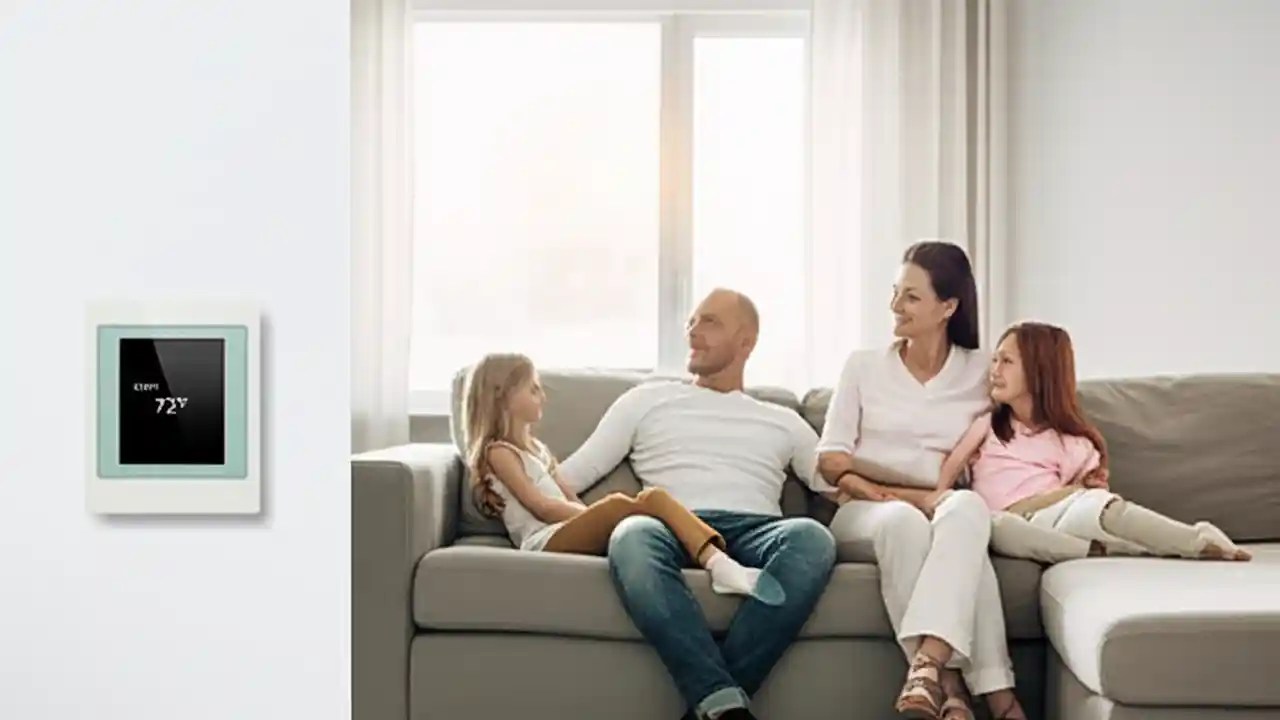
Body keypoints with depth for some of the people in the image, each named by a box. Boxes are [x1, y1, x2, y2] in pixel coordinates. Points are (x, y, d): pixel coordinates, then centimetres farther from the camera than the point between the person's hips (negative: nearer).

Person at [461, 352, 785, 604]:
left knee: (653, 496, -18)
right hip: (544, 539, -7)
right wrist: (605, 513, -10)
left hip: (571, 530, 7)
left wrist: (597, 516, 2)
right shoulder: (499, 452, 6)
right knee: (617, 504, -33)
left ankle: (720, 565, -42)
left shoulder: (535, 448, 33)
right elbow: (540, 506, -6)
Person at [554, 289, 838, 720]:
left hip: (755, 530, 1)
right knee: (633, 536, -41)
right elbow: (568, 477, 23)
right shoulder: (647, 400, 28)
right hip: (675, 527, -1)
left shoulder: (781, 422, 31)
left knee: (811, 538, -37)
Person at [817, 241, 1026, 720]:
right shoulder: (863, 366, 11)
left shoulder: (981, 372, 12)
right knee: (903, 519, -38)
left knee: (967, 506, -37)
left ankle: (928, 666, -52)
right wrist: (907, 497, -10)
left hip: (940, 513, 0)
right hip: (865, 515, 0)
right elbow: (830, 460, 5)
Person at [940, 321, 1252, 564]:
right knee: (994, 526, -38)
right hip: (1017, 526, 0)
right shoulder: (988, 425, 20)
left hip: (1060, 513, 0)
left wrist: (1089, 486, -5)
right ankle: (1096, 550, -38)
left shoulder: (1070, 443, 17)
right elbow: (950, 469, 10)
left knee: (1098, 503, -35)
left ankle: (1201, 540, -33)